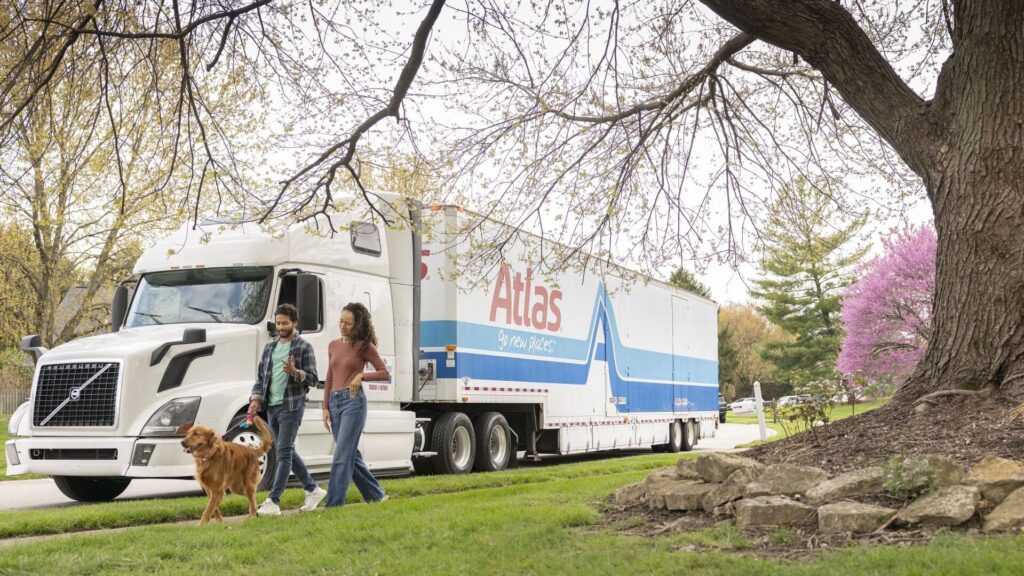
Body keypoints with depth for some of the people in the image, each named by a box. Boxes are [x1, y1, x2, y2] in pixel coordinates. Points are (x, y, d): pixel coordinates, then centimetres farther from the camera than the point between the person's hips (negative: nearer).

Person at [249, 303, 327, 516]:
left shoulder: (304, 347, -2)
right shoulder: (270, 347, 15)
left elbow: (312, 378, -5)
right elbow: (261, 376, 16)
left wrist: (295, 372, -24)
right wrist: (256, 398, 1)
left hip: (291, 406, -7)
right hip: (271, 407, 7)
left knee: (284, 453, -11)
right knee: (287, 452, 12)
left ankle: (273, 502, -14)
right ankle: (313, 490, 24)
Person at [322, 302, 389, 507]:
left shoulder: (364, 346, -2)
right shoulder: (333, 345, 13)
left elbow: (385, 373, -2)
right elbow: (329, 378, 16)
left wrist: (361, 375, -16)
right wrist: (325, 407, 10)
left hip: (353, 400, -7)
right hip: (335, 401, 7)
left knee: (342, 456, -10)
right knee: (351, 454, 11)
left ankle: (334, 504, -8)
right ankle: (376, 495, 23)